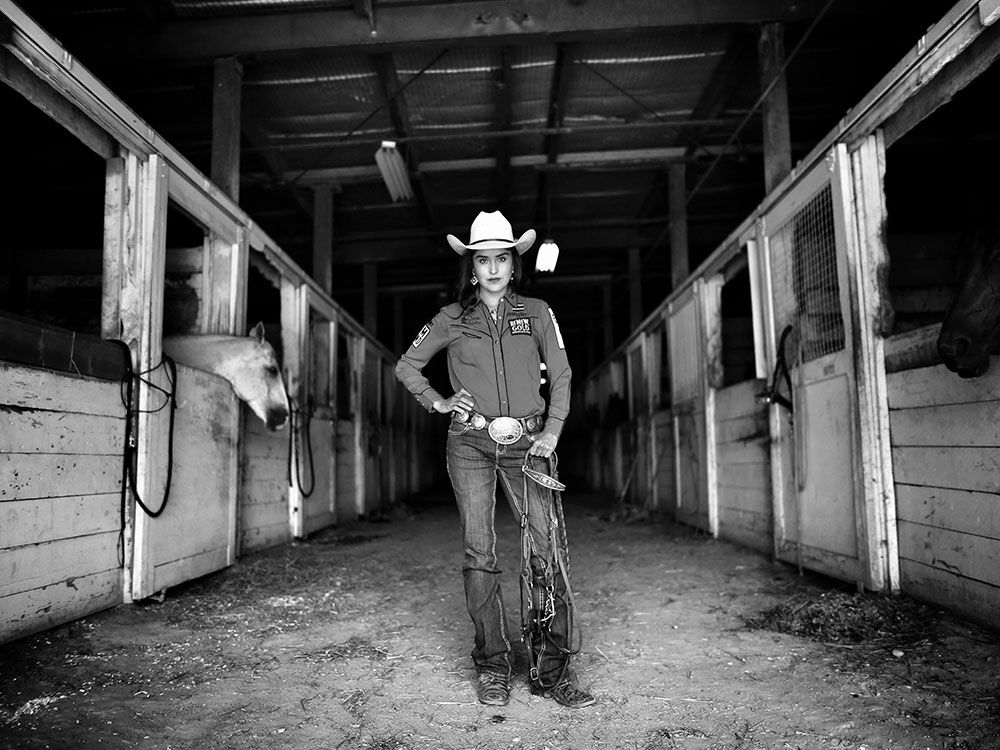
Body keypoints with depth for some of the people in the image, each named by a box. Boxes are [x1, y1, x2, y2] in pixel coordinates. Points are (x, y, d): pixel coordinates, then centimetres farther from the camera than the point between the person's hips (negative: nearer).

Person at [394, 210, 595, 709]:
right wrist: (437, 403, 5)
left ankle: (551, 668, 1)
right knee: (479, 553, 0)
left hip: (526, 441, 0)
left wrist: (552, 430, 1)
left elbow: (561, 374, 12)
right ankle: (492, 665, 11)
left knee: (547, 551, -8)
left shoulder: (536, 313, 8)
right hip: (471, 444, 0)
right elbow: (407, 365, 18)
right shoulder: (452, 319, 7)